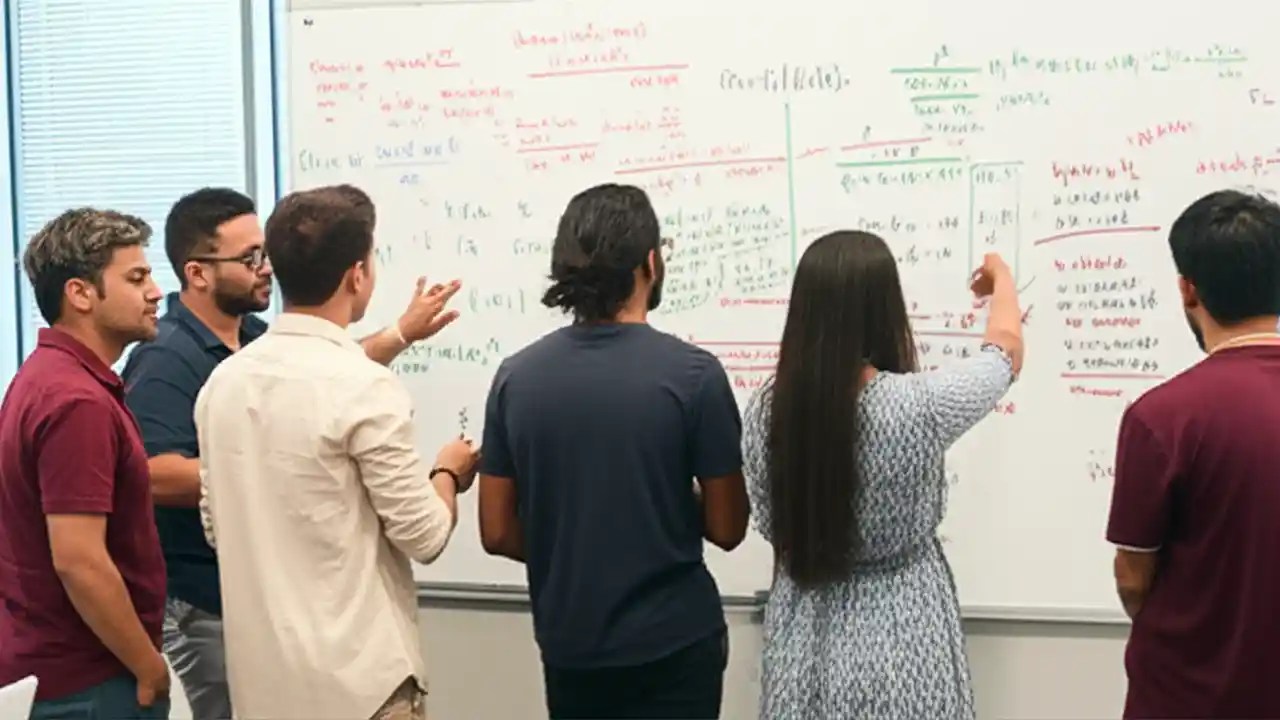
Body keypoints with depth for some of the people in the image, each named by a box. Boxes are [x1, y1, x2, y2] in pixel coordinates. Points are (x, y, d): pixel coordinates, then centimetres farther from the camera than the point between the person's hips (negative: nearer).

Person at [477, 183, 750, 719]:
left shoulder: (515, 377, -4)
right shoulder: (692, 373, -14)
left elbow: (497, 533, 0)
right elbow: (726, 529, -8)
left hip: (569, 646, 4)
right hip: (673, 643, -3)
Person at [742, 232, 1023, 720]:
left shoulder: (766, 409, -11)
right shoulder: (918, 405, -21)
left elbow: (773, 528, 1)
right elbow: (1007, 348, 0)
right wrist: (1001, 277, 19)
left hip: (805, 635, 3)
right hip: (899, 634, -3)